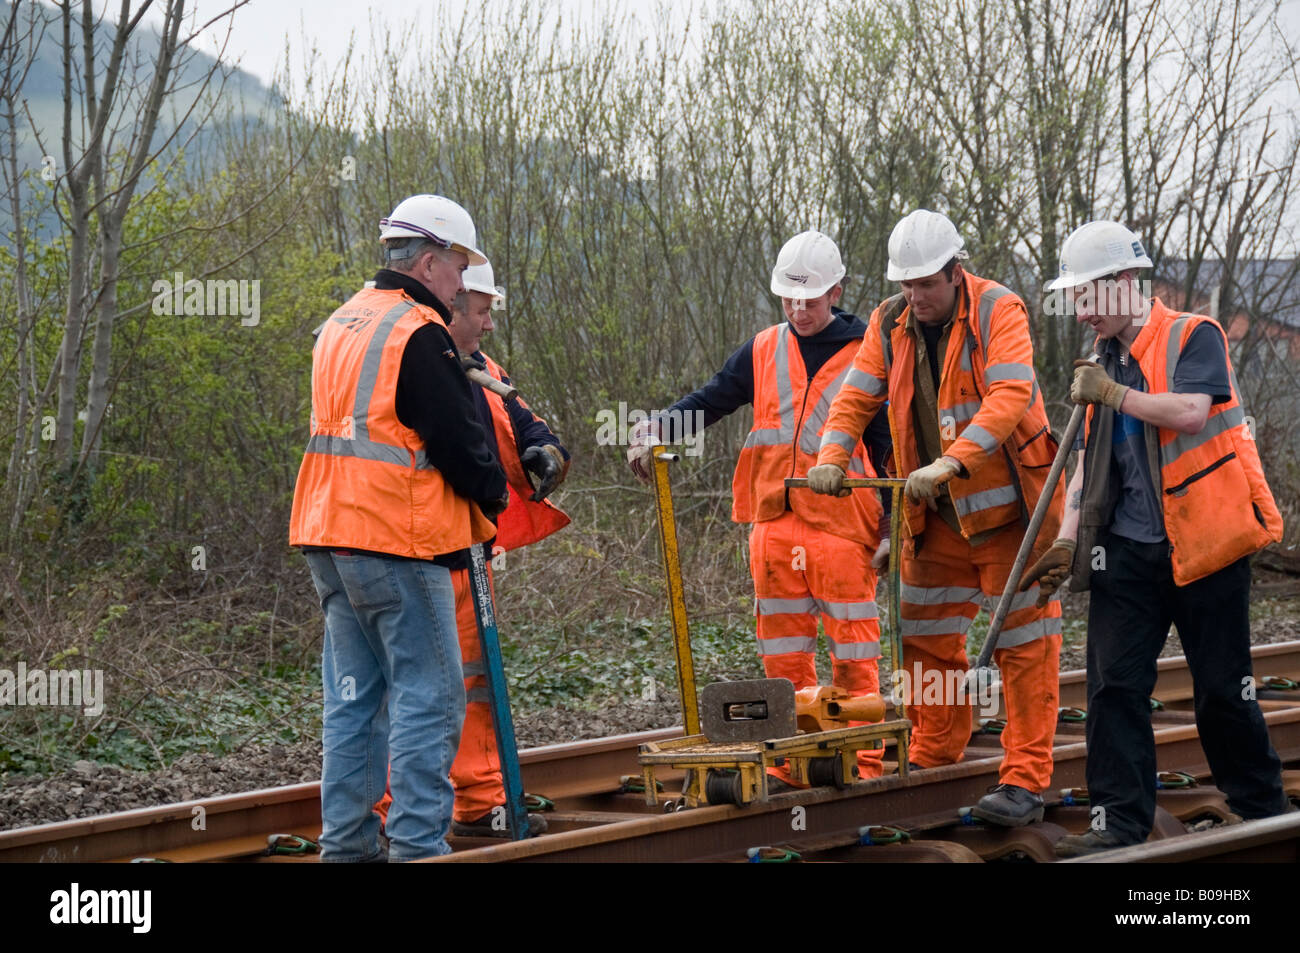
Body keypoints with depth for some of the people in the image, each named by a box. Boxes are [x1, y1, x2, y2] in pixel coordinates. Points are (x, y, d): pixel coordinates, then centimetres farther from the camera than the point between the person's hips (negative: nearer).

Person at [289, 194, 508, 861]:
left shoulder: (341, 325, 17)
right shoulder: (418, 333, -13)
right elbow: (458, 437, -13)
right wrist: (494, 493, 6)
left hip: (328, 534, 9)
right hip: (397, 541, -9)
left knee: (353, 693, 12)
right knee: (428, 694, -5)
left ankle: (345, 839, 13)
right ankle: (418, 843, -7)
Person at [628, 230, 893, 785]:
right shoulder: (763, 352, 12)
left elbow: (886, 446, 4)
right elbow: (709, 401, 12)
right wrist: (656, 430, -7)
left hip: (841, 525, -4)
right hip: (773, 524, 4)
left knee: (852, 654, -1)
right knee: (784, 656, 6)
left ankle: (862, 764, 5)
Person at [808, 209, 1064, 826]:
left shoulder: (998, 312, -15)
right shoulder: (889, 323, 2)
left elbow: (1010, 395, -28)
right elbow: (857, 396, 3)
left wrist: (950, 462, -38)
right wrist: (831, 456, -16)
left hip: (1006, 503, -6)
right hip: (934, 515, 6)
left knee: (1023, 642, -4)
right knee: (928, 640, 12)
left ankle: (1026, 780, -3)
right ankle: (931, 768, 25)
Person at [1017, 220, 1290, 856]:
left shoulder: (1193, 337, -6)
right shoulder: (1102, 364, 14)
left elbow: (1190, 412, -23)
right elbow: (1089, 463, 16)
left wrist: (1113, 394, -15)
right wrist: (1067, 541, 7)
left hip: (1202, 541, -6)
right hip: (1128, 548, 6)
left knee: (1222, 689, 3)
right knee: (1114, 684, -4)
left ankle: (1263, 811, 19)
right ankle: (1121, 822, -2)